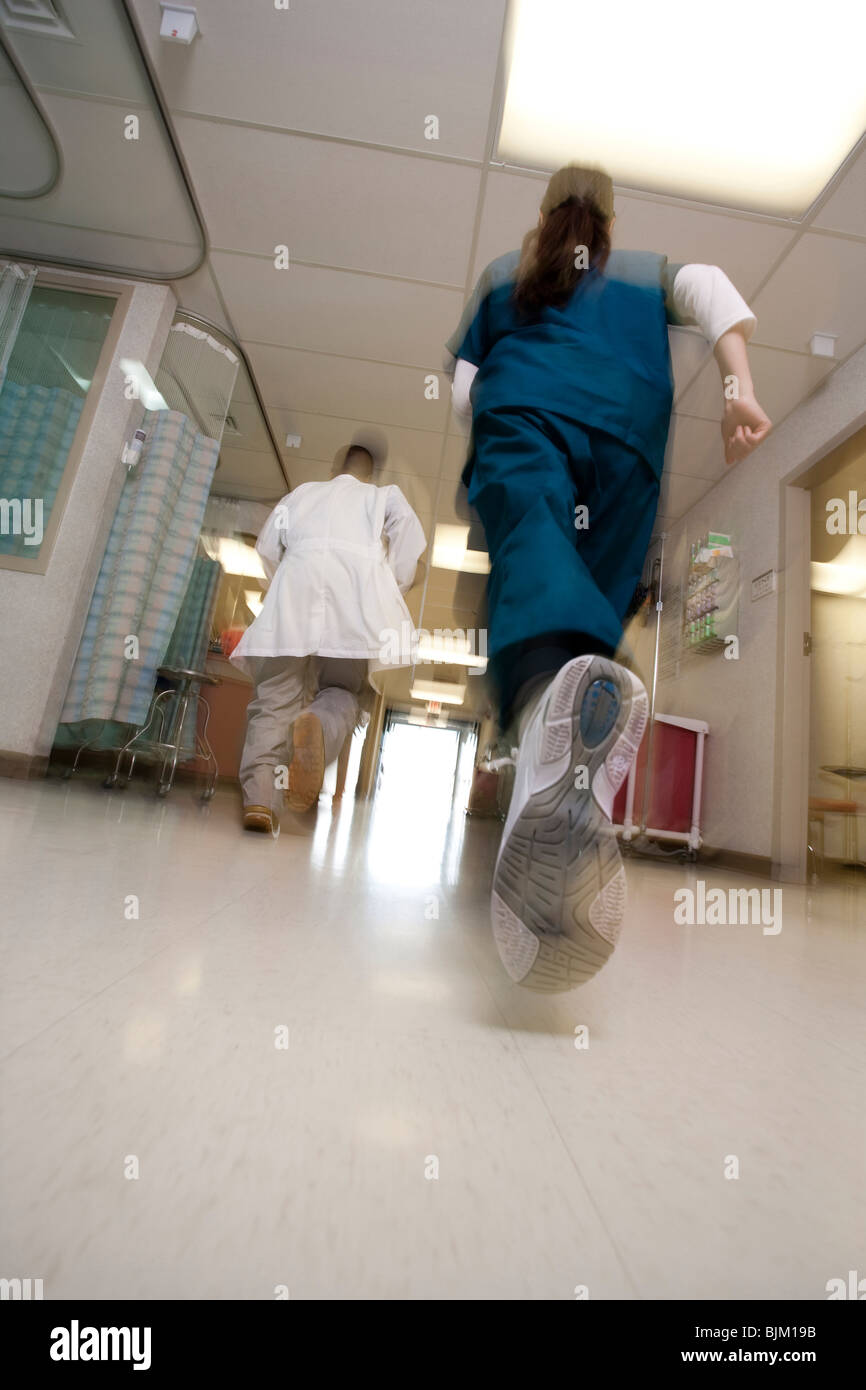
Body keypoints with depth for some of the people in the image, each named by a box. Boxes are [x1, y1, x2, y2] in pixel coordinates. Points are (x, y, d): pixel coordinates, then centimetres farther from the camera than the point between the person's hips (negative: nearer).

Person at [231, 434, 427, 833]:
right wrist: (394, 591, 17)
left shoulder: (302, 492, 32)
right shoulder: (385, 496, 28)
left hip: (298, 578, 1)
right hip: (358, 580, -1)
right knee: (344, 691, 6)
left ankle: (259, 797, -19)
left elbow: (266, 546, 22)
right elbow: (410, 540, 10)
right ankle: (317, 724, -28)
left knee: (275, 696, -2)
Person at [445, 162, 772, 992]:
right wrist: (739, 383, 1)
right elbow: (707, 286, 14)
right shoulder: (647, 268, 37)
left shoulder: (501, 272, 39)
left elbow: (459, 388, 29)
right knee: (597, 592, -5)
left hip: (521, 411, -1)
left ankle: (549, 708, -66)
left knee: (530, 548, -30)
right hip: (628, 433, 2)